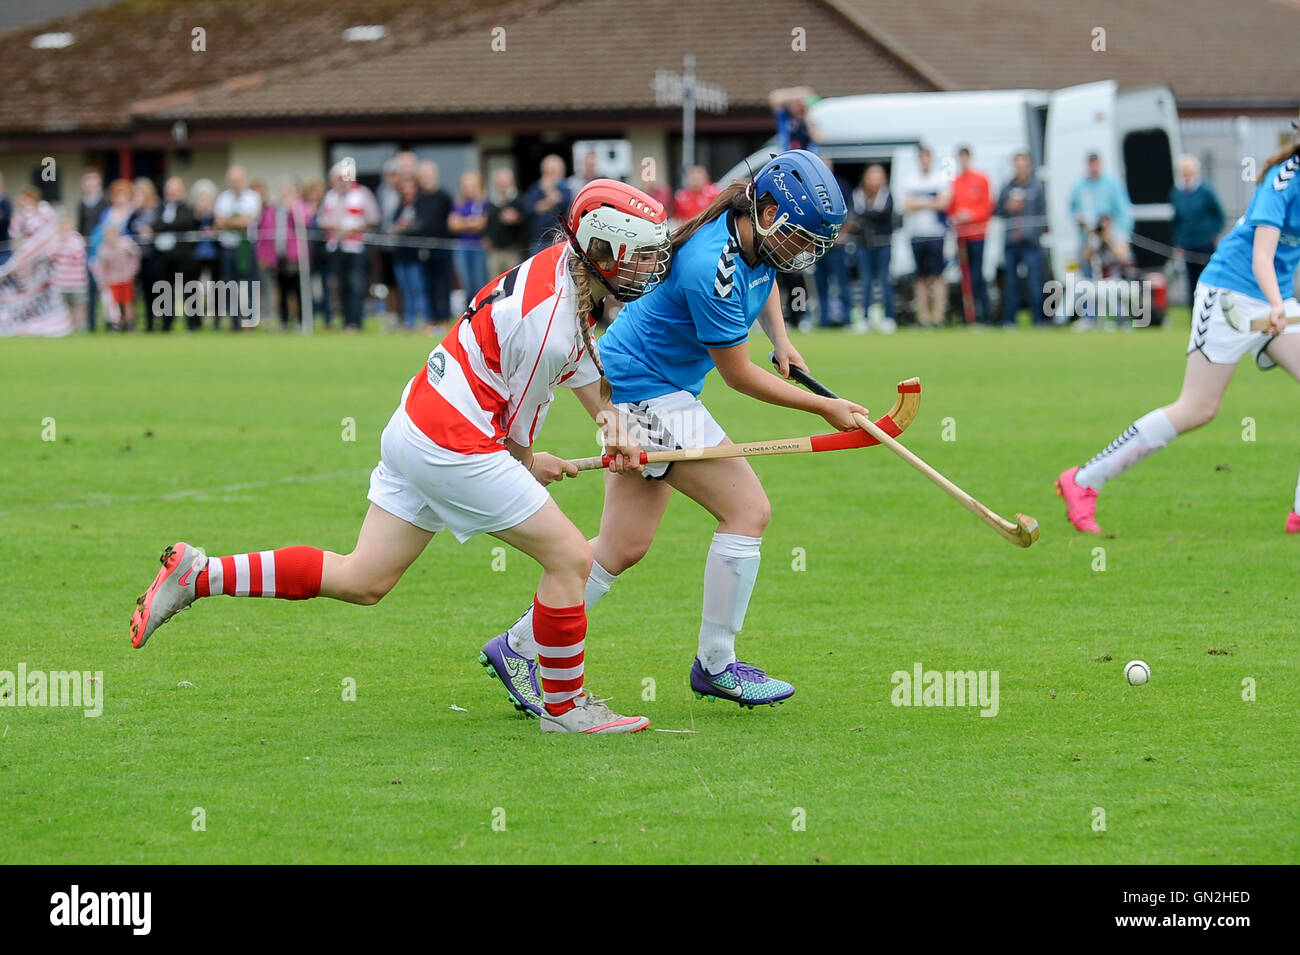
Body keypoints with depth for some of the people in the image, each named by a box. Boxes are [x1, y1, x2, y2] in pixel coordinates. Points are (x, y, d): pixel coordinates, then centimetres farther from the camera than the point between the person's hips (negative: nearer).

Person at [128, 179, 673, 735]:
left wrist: (609, 418, 13)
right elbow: (517, 431, -9)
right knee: (569, 558, -2)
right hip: (455, 446, -10)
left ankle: (196, 575, 10)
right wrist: (531, 466, 12)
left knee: (361, 581, 12)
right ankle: (563, 707, 10)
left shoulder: (564, 262, 5)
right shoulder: (548, 323, -23)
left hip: (414, 428, 10)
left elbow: (580, 355, 25)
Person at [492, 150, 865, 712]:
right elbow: (739, 376, -19)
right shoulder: (711, 268, -30)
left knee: (624, 547, 10)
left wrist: (781, 340, 9)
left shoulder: (758, 237, -2)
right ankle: (716, 665, -3)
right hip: (647, 390, -10)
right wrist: (823, 407, -12)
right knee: (748, 508, -11)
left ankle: (521, 645, 18)